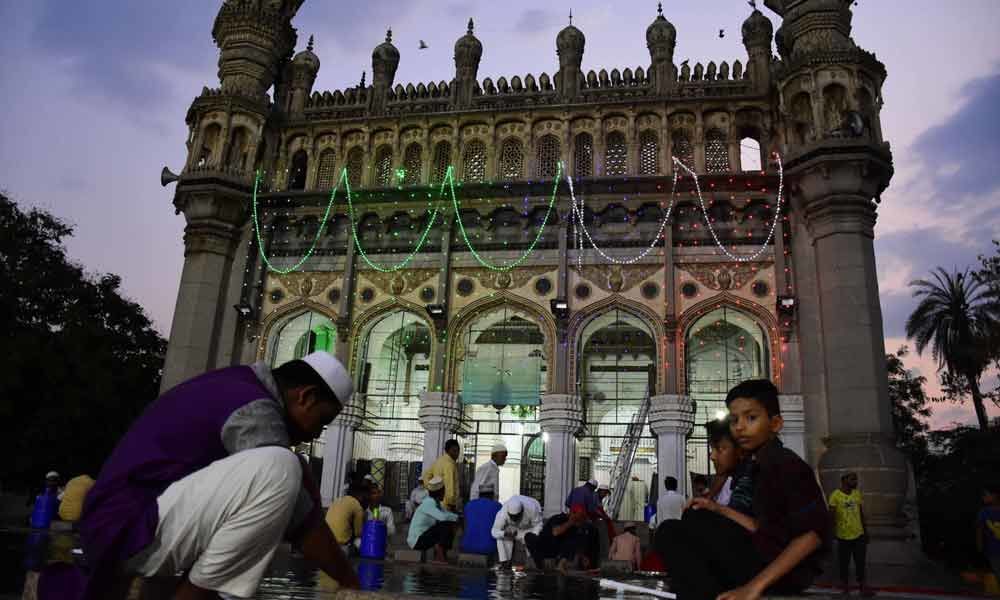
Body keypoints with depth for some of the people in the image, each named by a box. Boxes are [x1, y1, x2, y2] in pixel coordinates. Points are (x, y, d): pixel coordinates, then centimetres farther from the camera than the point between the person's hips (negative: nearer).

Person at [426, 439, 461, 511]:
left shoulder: (438, 461, 12)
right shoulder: (450, 464, -16)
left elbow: (426, 476, 20)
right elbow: (450, 485, -22)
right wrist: (451, 503, -16)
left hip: (437, 502, 10)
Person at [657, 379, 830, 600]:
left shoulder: (785, 463, -12)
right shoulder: (763, 466, 15)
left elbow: (814, 532, -22)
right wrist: (719, 510, 10)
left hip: (785, 571, -10)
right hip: (765, 562, 10)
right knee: (670, 531, 11)